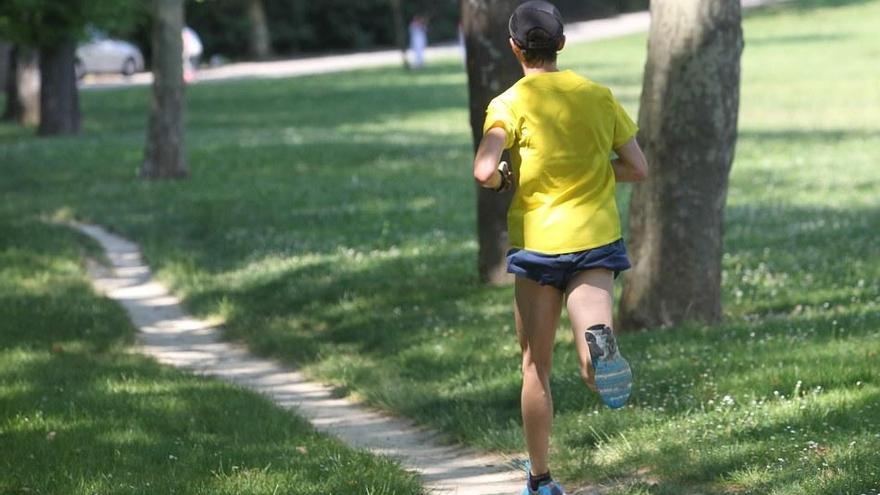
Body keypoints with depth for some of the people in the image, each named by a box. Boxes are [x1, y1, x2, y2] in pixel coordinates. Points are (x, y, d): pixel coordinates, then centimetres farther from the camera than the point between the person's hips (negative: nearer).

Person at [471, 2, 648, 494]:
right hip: (597, 237, 1)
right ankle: (600, 342, -45)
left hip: (538, 241, -1)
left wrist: (505, 178, 2)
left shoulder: (511, 104, -5)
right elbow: (638, 168, 6)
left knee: (538, 366, 13)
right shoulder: (598, 95, 5)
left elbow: (484, 172, -20)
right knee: (598, 374, -9)